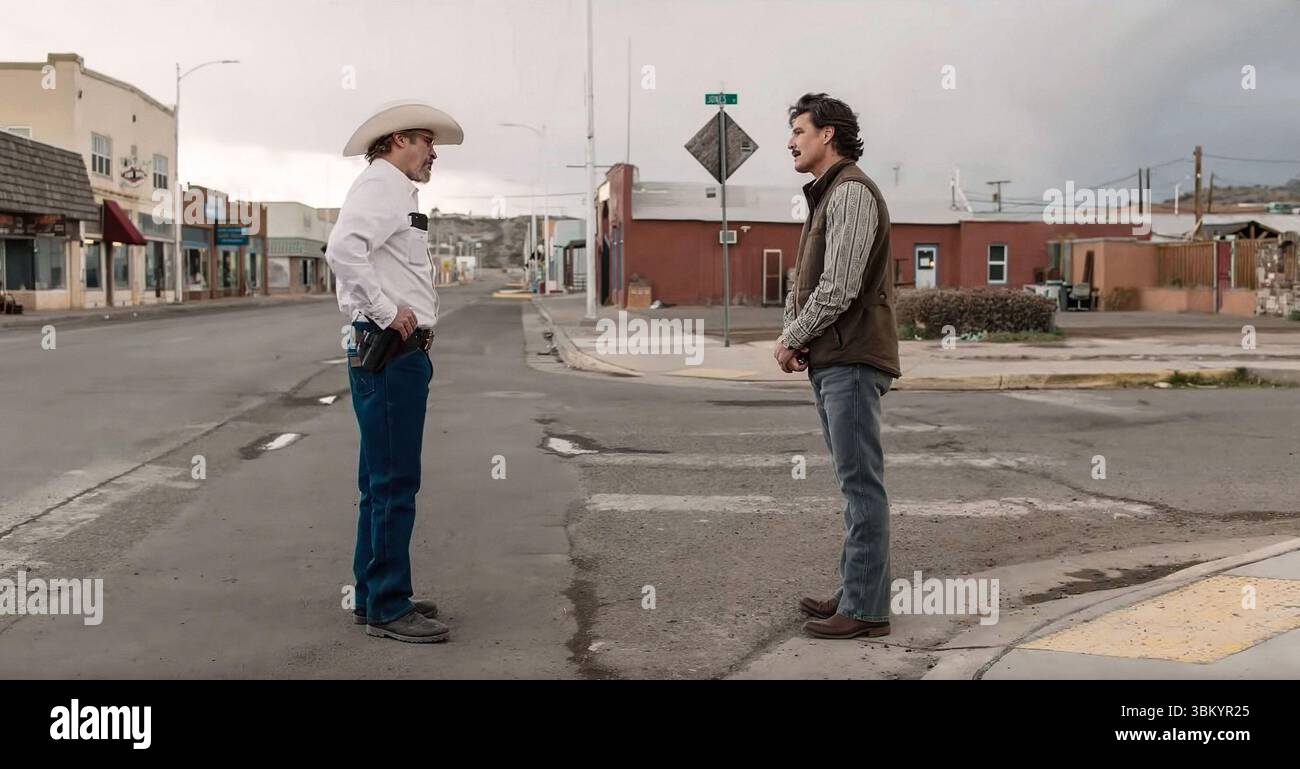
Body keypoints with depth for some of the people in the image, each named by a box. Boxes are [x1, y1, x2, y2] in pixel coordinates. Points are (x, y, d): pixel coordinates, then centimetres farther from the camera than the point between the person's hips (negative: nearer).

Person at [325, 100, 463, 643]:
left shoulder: (396, 192, 24)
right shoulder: (381, 184, -8)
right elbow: (342, 248, -25)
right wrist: (387, 312, -21)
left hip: (400, 352, 11)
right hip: (389, 352, -11)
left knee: (384, 482, 14)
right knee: (393, 482, -8)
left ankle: (375, 597, 23)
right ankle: (387, 607, -2)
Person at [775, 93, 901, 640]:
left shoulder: (851, 192, -10)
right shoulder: (824, 197, 22)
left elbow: (838, 287, -19)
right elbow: (804, 280, 20)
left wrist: (792, 339, -9)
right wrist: (789, 332, 2)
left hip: (852, 360, -10)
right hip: (831, 360, 10)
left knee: (861, 483, -7)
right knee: (853, 483, 13)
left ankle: (866, 609, -3)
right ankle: (855, 591, 22)